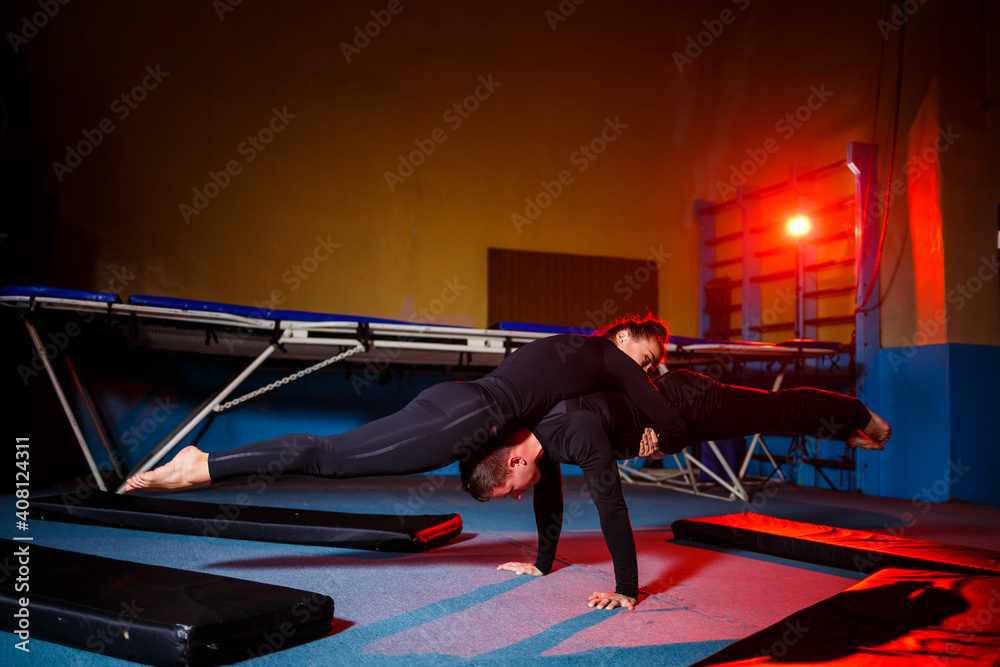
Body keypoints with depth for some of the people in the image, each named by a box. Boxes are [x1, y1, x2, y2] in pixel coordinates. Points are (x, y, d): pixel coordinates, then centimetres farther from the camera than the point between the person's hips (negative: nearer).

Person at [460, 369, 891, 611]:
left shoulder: (577, 432, -42)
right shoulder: (535, 431, -13)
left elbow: (611, 505, -42)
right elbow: (548, 494, 2)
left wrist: (627, 590, -38)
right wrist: (543, 562, 7)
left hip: (688, 403, -7)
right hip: (659, 399, 7)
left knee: (781, 411, 16)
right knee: (773, 419, 26)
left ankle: (861, 418, 42)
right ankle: (851, 432, 49)